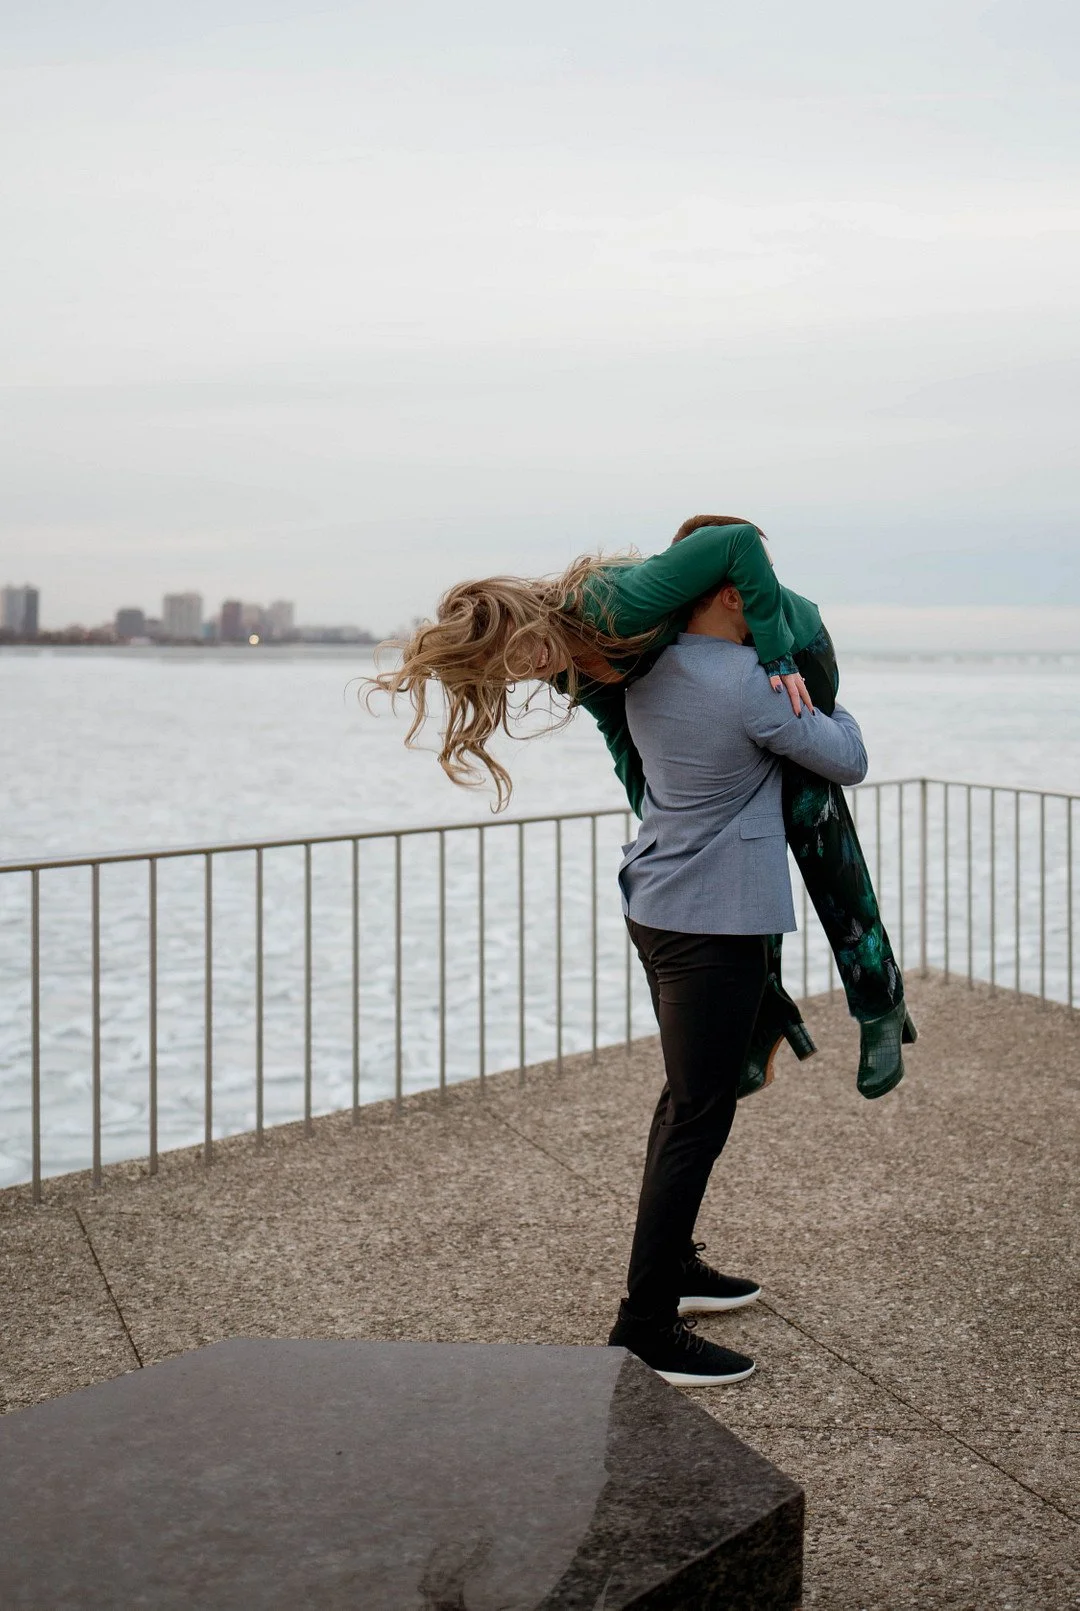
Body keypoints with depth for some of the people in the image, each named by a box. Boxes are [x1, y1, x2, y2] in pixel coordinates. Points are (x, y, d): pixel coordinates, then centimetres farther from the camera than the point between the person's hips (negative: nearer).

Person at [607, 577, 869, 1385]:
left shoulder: (649, 670, 3)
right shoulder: (751, 686, -19)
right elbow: (848, 763, -7)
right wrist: (826, 704, 13)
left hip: (658, 907, 9)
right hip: (716, 923, -9)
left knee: (687, 1099, 21)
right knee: (698, 1120, -4)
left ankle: (671, 1265, 35)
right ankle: (646, 1327, 2)